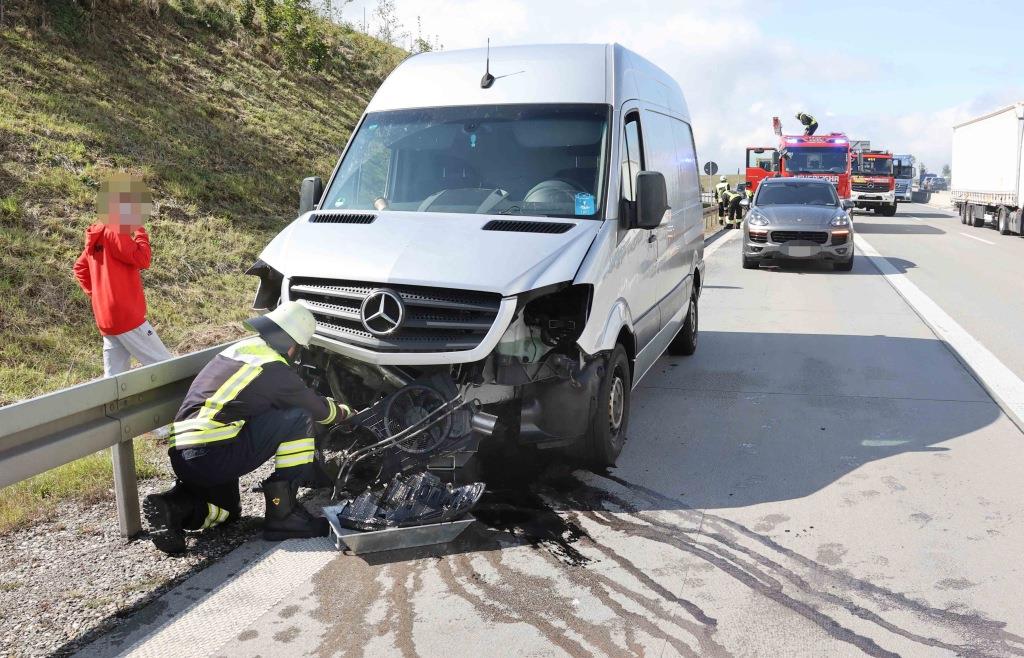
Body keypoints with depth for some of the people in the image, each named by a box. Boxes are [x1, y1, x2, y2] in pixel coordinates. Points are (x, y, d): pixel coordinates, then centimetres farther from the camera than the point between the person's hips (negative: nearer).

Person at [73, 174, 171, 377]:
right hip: (126, 317, -9)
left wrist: (96, 294, 18)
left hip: (106, 320, 9)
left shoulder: (98, 234, 16)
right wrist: (141, 232, -5)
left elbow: (80, 268, 24)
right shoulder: (113, 233, -12)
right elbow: (143, 260, -18)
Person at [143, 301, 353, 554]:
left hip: (181, 457, 9)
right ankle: (283, 514, 0)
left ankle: (174, 507, 3)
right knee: (299, 418, -2)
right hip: (212, 458, -9)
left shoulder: (240, 347, 17)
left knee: (228, 510, 33)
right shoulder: (274, 368, -7)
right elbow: (319, 409, 8)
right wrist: (346, 412, 29)